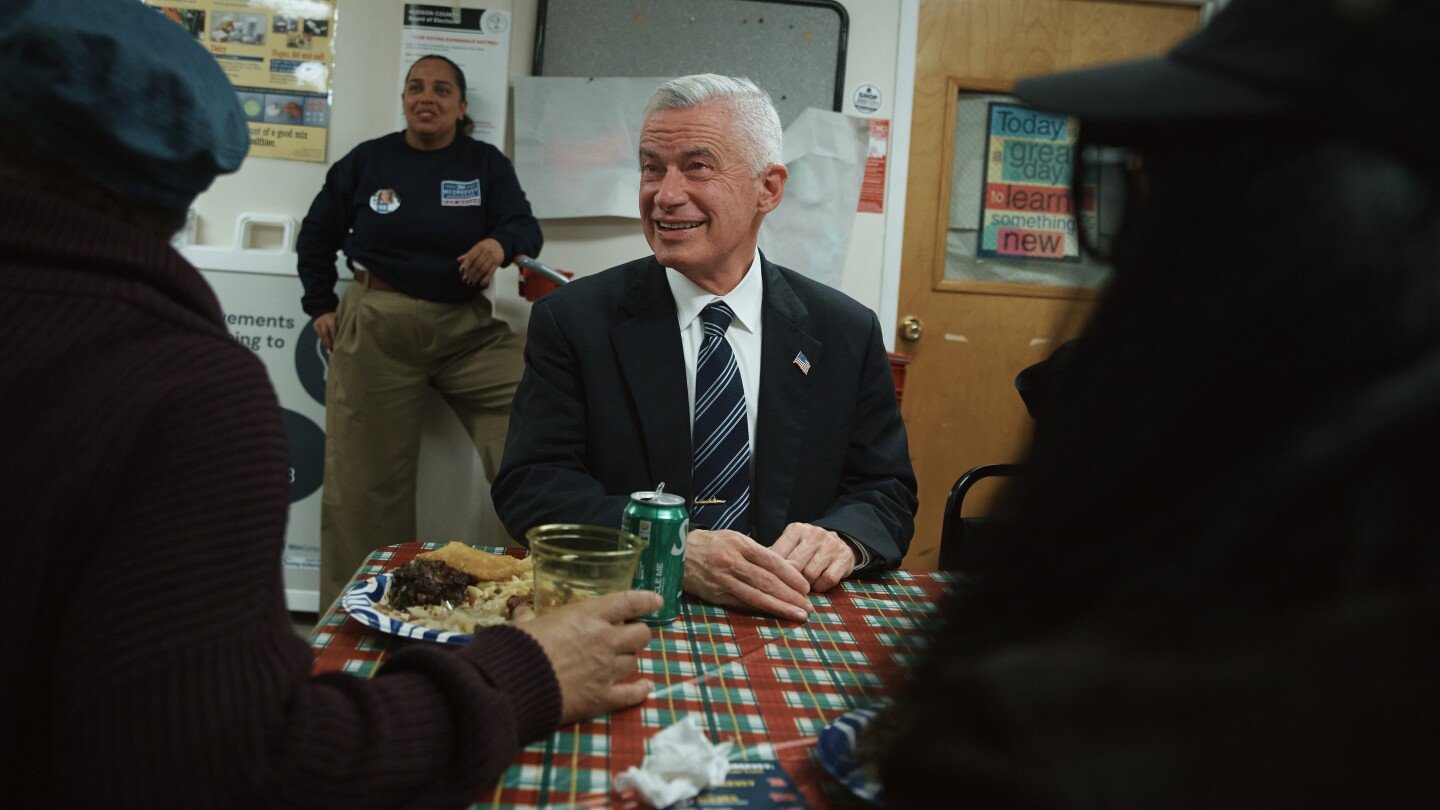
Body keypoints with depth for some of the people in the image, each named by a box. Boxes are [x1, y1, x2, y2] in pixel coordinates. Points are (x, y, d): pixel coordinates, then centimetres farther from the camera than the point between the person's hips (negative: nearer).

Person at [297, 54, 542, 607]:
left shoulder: (485, 163, 7)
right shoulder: (367, 161, 8)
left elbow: (526, 227, -2)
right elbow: (316, 235, 18)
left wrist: (500, 242, -25)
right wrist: (322, 307, 12)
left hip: (468, 328, 0)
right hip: (377, 329, 0)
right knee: (367, 478, 3)